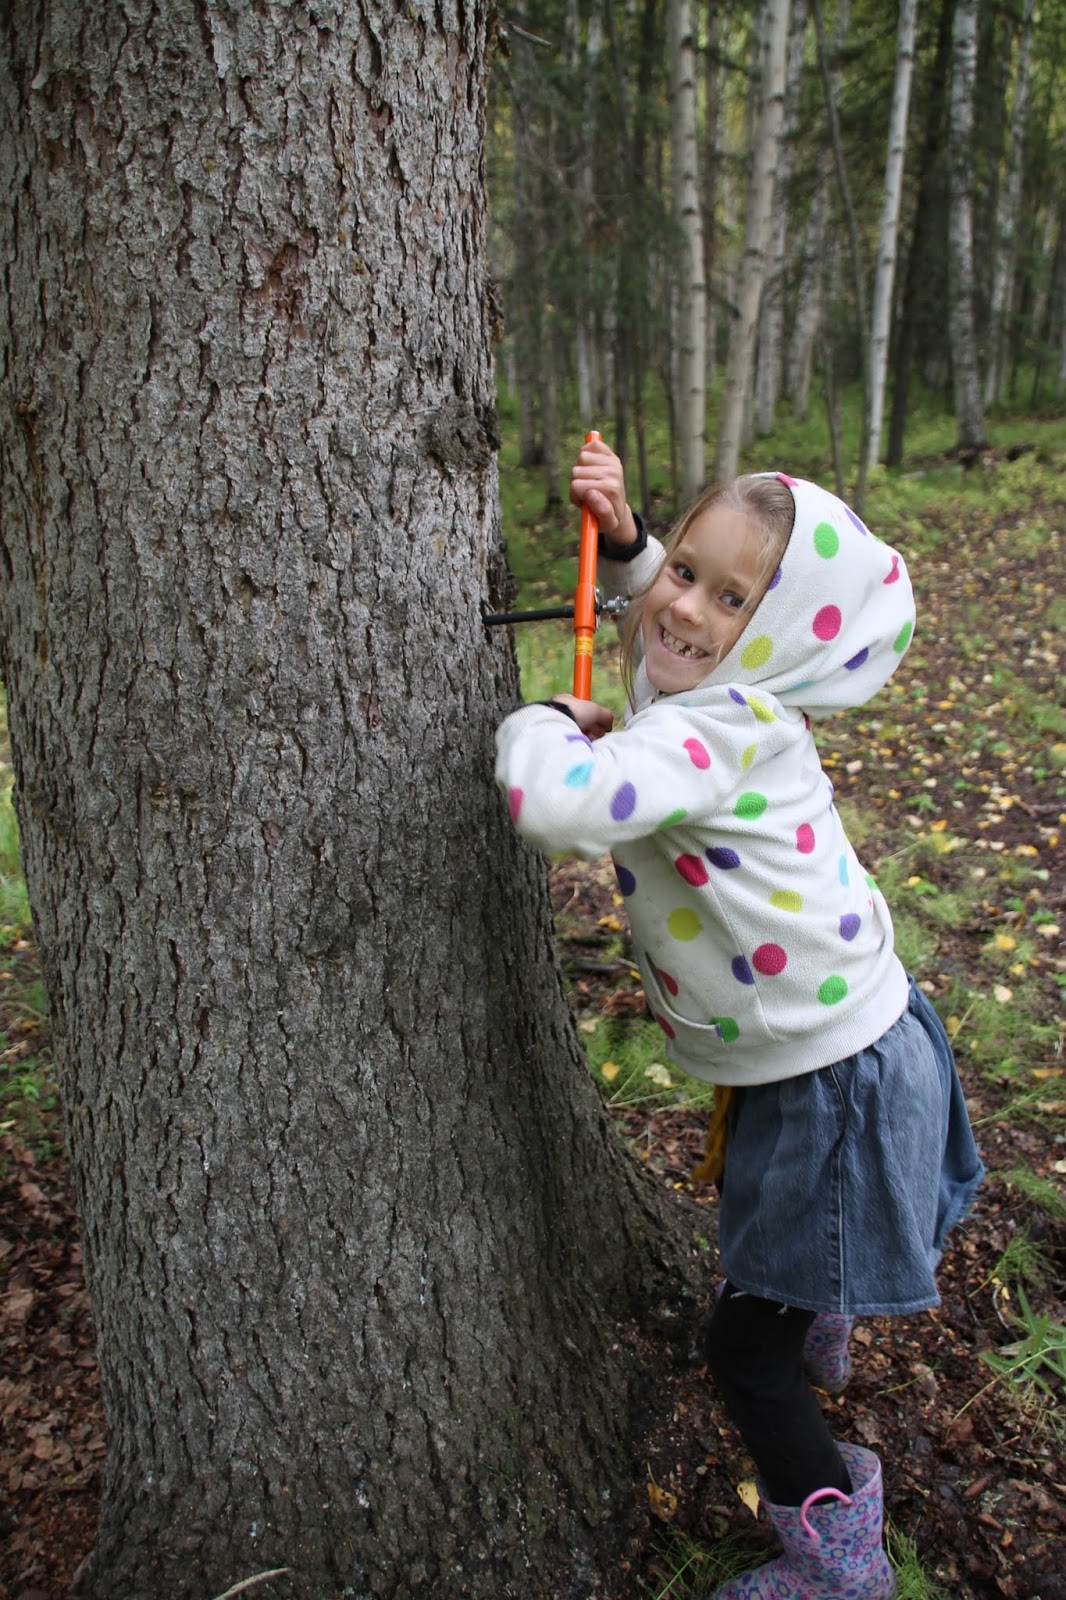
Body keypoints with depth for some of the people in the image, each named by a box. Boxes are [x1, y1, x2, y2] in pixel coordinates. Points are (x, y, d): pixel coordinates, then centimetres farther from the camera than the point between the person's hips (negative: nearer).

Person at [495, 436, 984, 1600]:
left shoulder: (718, 731, -30)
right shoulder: (725, 698, -1)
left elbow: (555, 802, -45)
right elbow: (668, 600, 22)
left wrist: (548, 722, -23)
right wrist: (622, 537, 4)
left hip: (837, 1087, -10)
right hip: (816, 1060, 10)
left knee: (744, 1348, 5)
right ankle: (819, 1331, 69)